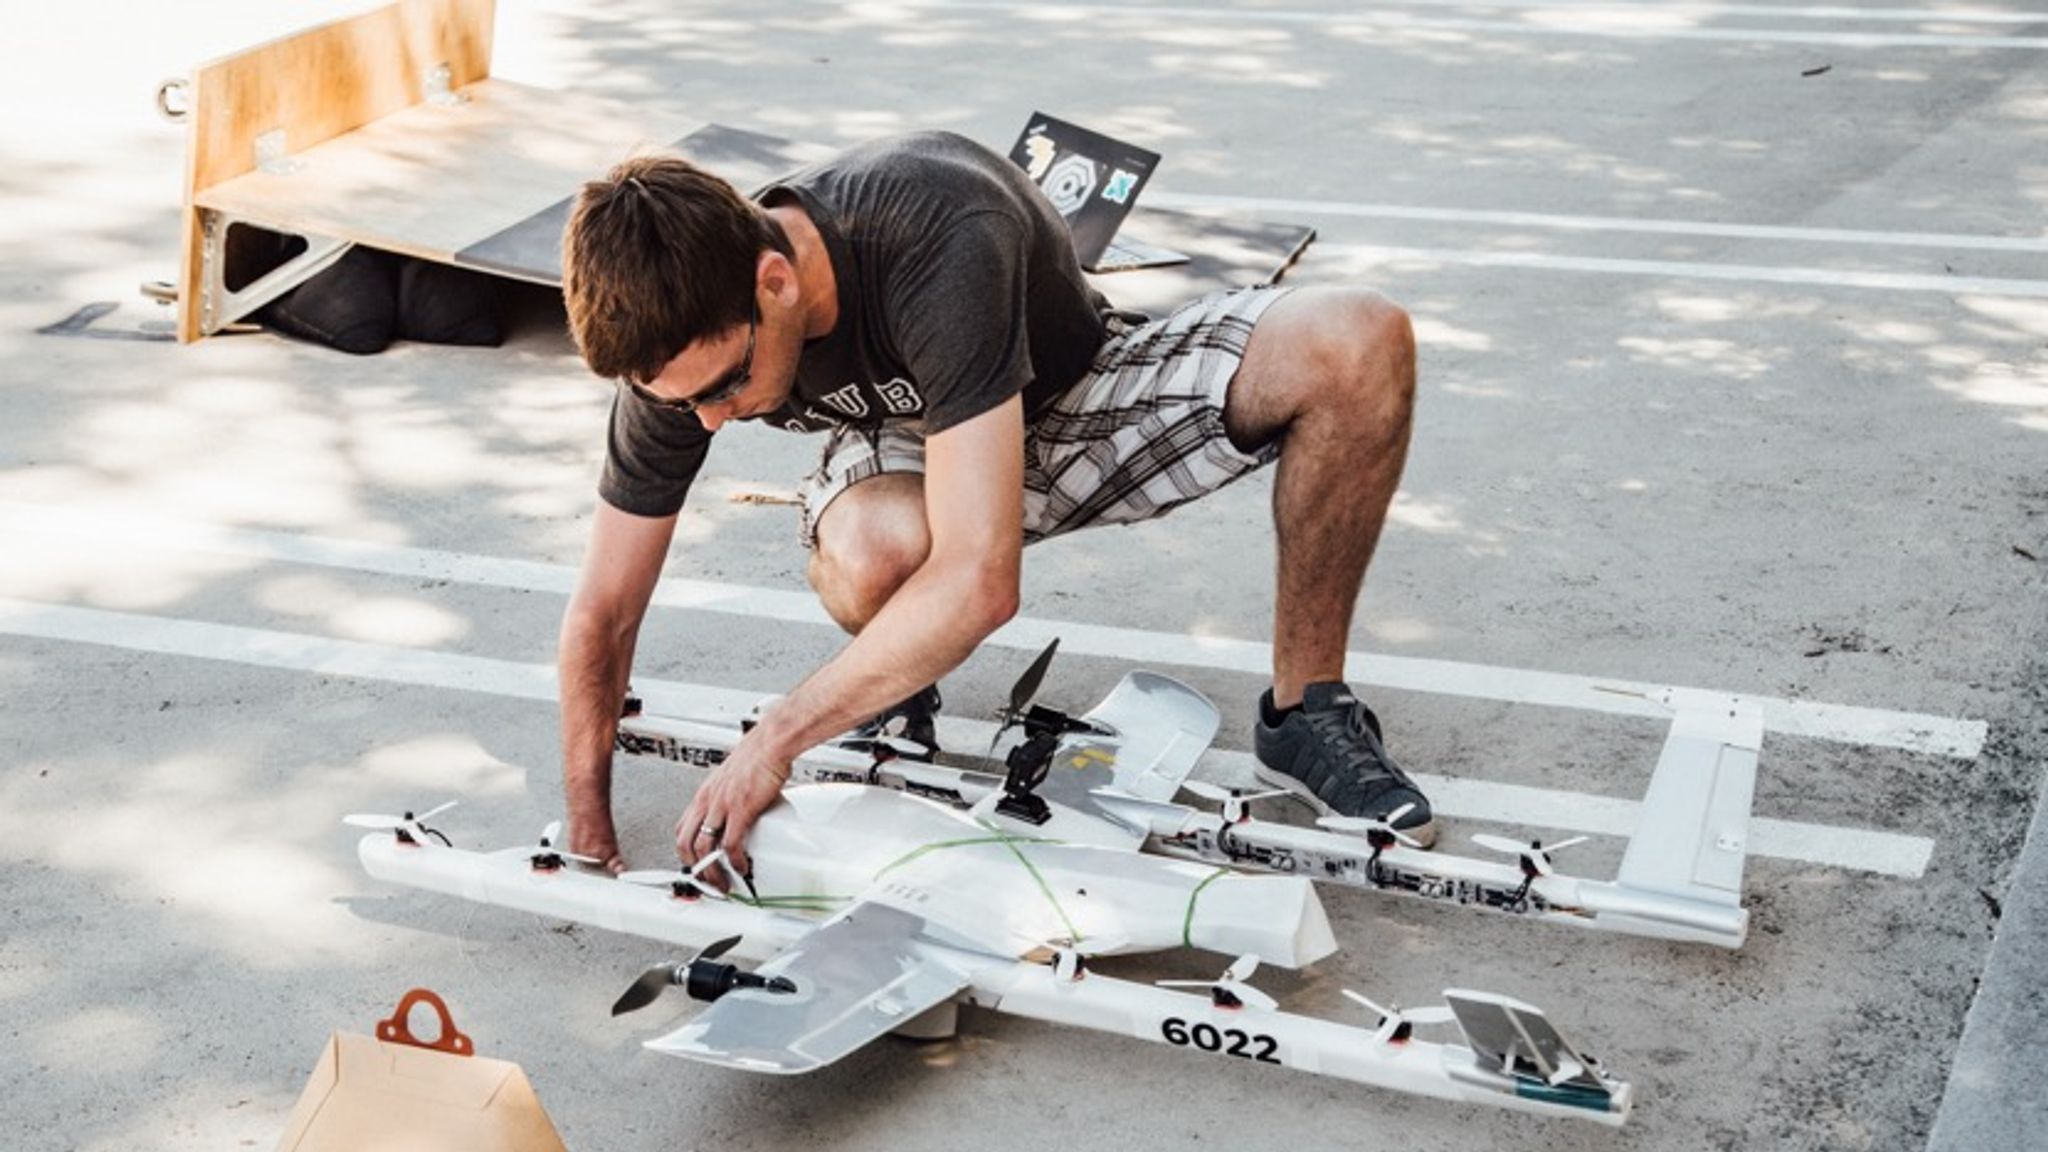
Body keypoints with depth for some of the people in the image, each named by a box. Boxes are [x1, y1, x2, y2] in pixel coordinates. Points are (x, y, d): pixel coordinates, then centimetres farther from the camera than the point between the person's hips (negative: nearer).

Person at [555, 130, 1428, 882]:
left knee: (1363, 342, -29)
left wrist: (773, 741, -39)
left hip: (1078, 393, -1)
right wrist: (589, 851, -16)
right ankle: (891, 694, 0)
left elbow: (980, 581, -44)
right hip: (908, 438, 2)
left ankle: (1305, 713, -12)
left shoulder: (939, 244, -41)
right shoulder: (683, 335, -25)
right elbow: (602, 615, -13)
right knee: (872, 559, -39)